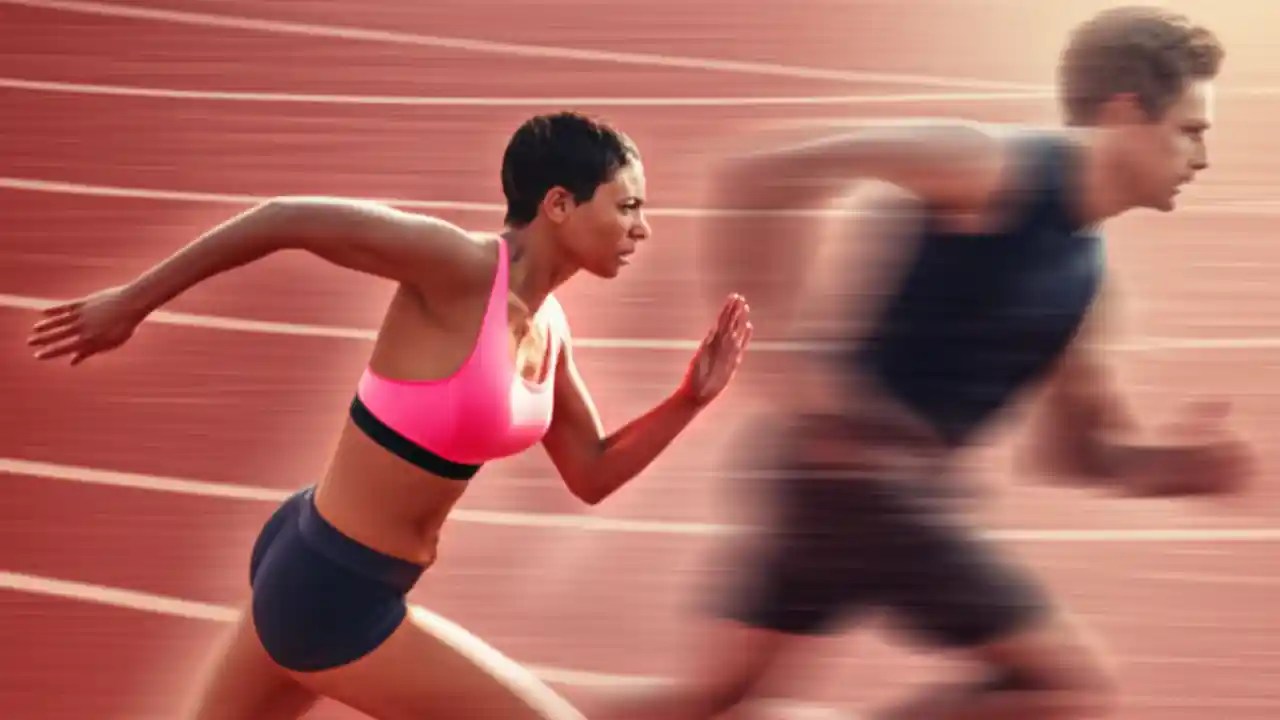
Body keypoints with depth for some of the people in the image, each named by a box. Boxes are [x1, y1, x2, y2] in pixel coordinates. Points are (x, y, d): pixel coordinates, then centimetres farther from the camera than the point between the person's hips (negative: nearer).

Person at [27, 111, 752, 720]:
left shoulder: (549, 328, 4)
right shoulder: (460, 268, -22)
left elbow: (593, 475, 12)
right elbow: (285, 218, -19)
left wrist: (691, 399, -1)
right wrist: (132, 303, -14)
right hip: (335, 594, -9)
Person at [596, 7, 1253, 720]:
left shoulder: (1086, 276, 12)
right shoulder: (998, 165, -13)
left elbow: (1068, 446, 19)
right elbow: (769, 174, -18)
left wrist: (1169, 460, 1)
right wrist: (779, 326, -21)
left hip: (888, 478, 9)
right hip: (847, 463, -9)